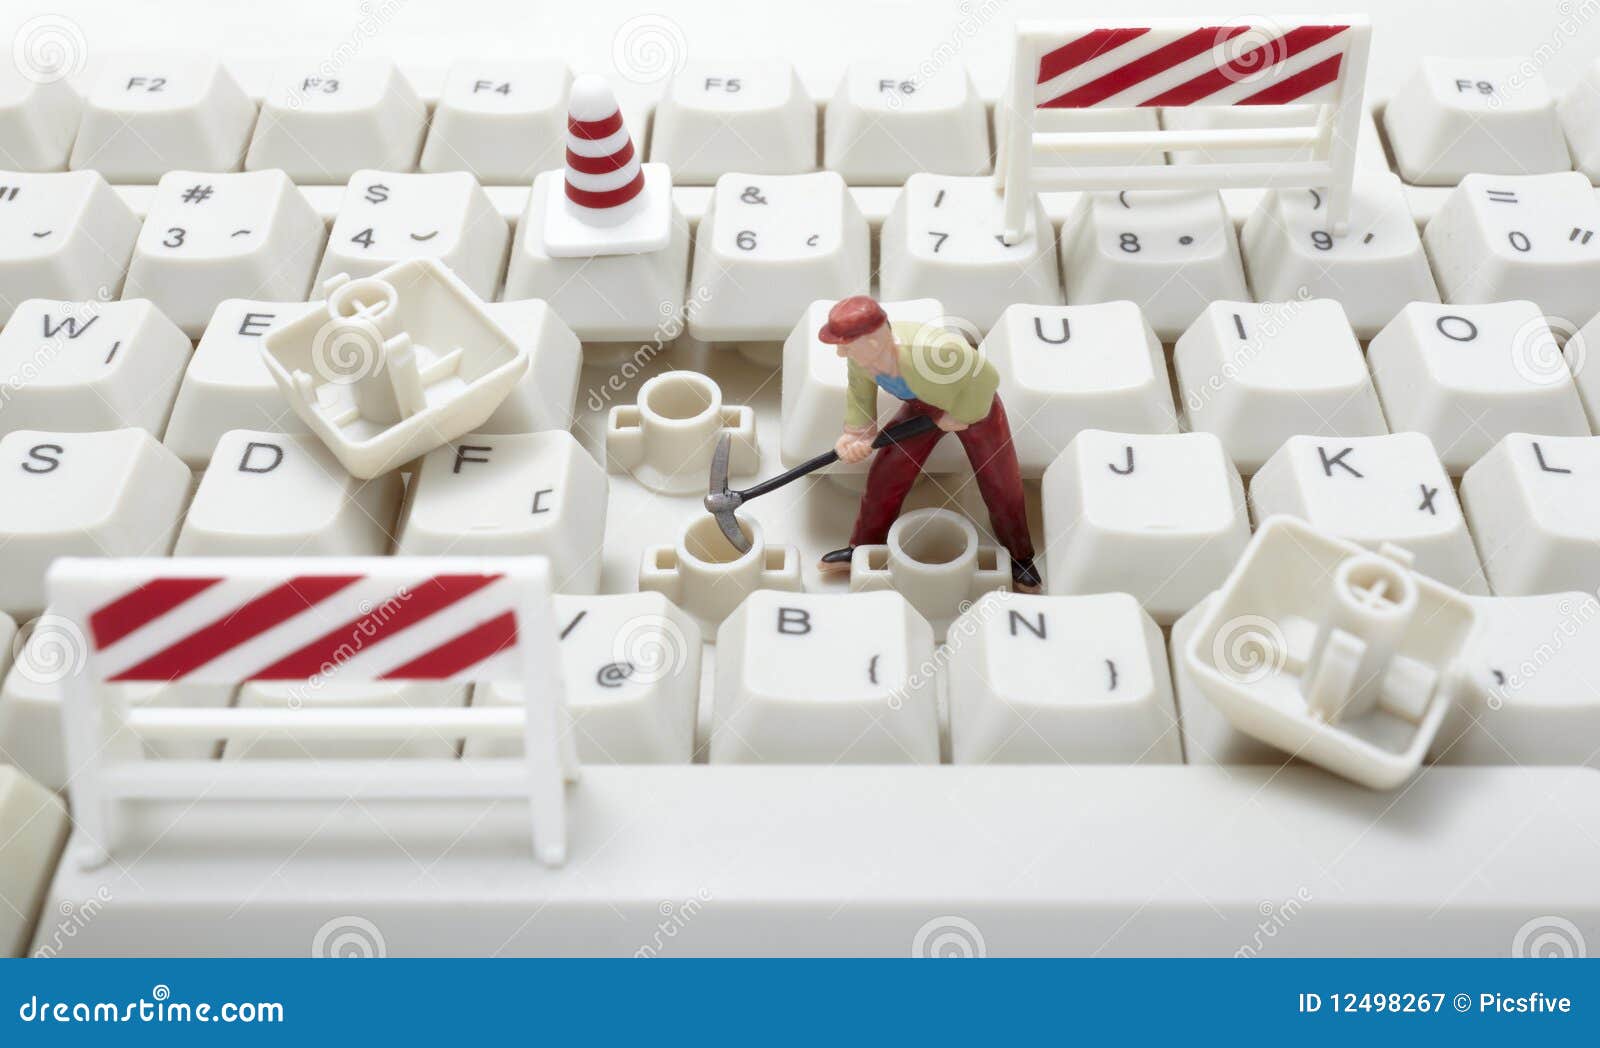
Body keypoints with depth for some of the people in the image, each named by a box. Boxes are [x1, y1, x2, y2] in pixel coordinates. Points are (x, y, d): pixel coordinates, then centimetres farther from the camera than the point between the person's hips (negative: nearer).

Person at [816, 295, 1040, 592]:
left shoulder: (932, 350, -47)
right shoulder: (861, 355, -27)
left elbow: (985, 378, -33)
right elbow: (860, 390, -4)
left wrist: (959, 416, -22)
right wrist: (856, 432, -15)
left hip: (973, 406, -5)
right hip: (922, 408, 5)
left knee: (1002, 486, 4)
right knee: (886, 475, 3)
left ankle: (1020, 558, 30)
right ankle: (863, 549, 26)